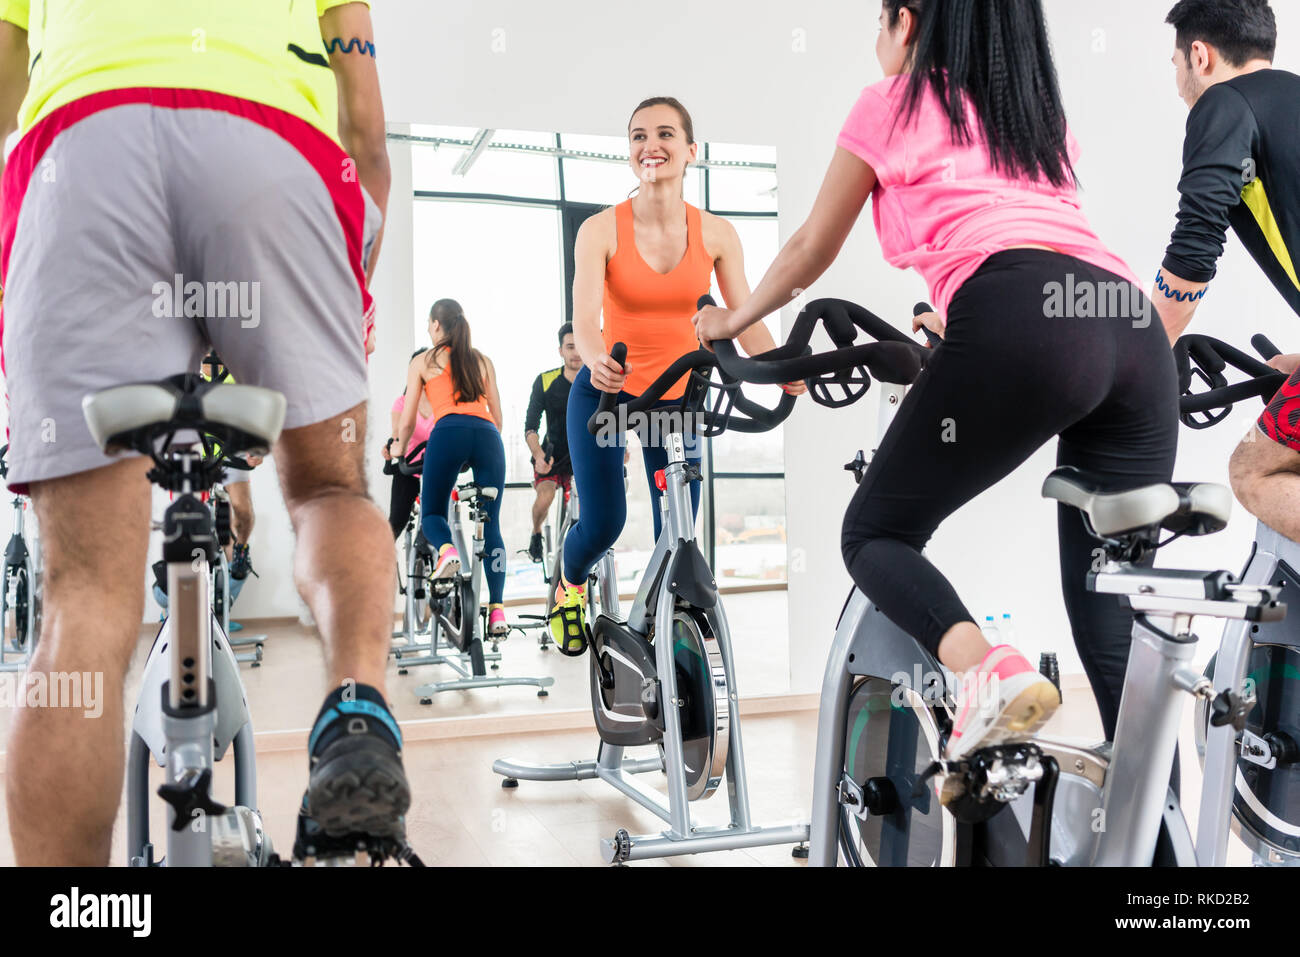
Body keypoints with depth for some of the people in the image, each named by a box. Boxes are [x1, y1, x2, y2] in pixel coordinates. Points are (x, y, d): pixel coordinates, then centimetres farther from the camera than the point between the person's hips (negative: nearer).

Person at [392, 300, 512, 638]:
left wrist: (397, 456, 32)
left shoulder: (423, 362, 18)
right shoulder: (482, 361, 26)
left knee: (432, 513, 10)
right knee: (491, 525, 6)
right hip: (487, 435, 3)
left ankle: (446, 550, -26)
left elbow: (407, 422, 17)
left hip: (448, 432, -3)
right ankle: (497, 611, -3)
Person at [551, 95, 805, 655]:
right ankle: (571, 586, 26)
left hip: (677, 399, 2)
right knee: (602, 524, -10)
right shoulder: (601, 231, -14)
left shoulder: (716, 234, -8)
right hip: (606, 393, -2)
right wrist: (597, 361, -48)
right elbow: (585, 318, -26)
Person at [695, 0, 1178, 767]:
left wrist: (734, 320, 45)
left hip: (1021, 331, -6)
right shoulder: (1043, 115, 35)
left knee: (876, 533, 8)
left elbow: (811, 253, 28)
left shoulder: (891, 104, 20)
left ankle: (991, 673, -18)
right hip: (1138, 332, 6)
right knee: (1113, 600, 10)